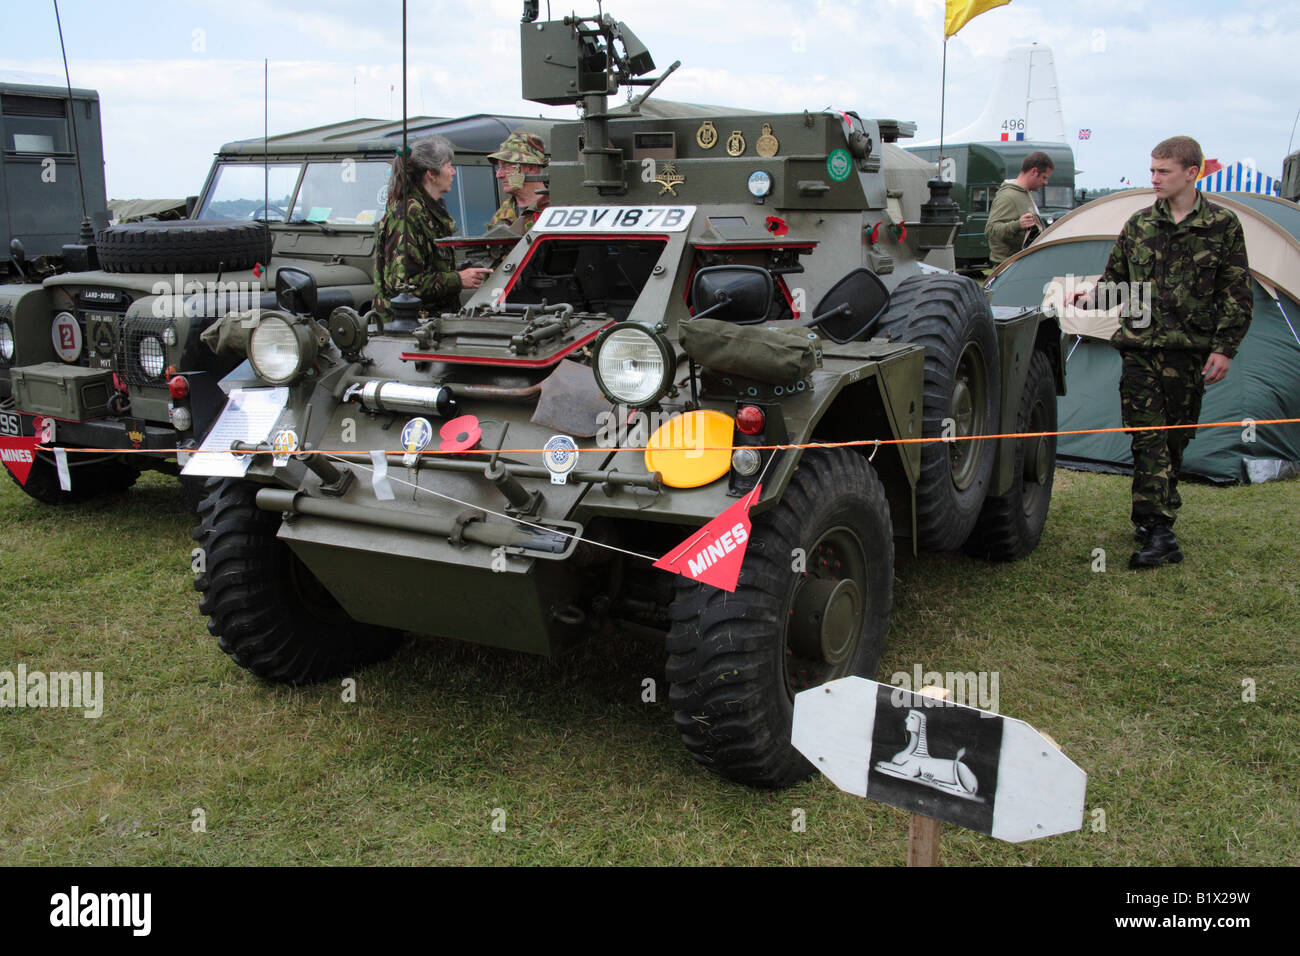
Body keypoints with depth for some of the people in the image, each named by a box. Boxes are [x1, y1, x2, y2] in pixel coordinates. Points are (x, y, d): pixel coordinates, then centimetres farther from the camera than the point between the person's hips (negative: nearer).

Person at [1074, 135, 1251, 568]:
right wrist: (1092, 296, -5)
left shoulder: (1222, 225, 1)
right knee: (1149, 438, -8)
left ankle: (1153, 520, 22)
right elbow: (1116, 276, 16)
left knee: (1175, 438, 7)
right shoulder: (1139, 225, 6)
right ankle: (1158, 532, -9)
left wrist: (1224, 347, -6)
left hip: (1189, 352, 0)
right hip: (1141, 346, 1)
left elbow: (1236, 294, 2)